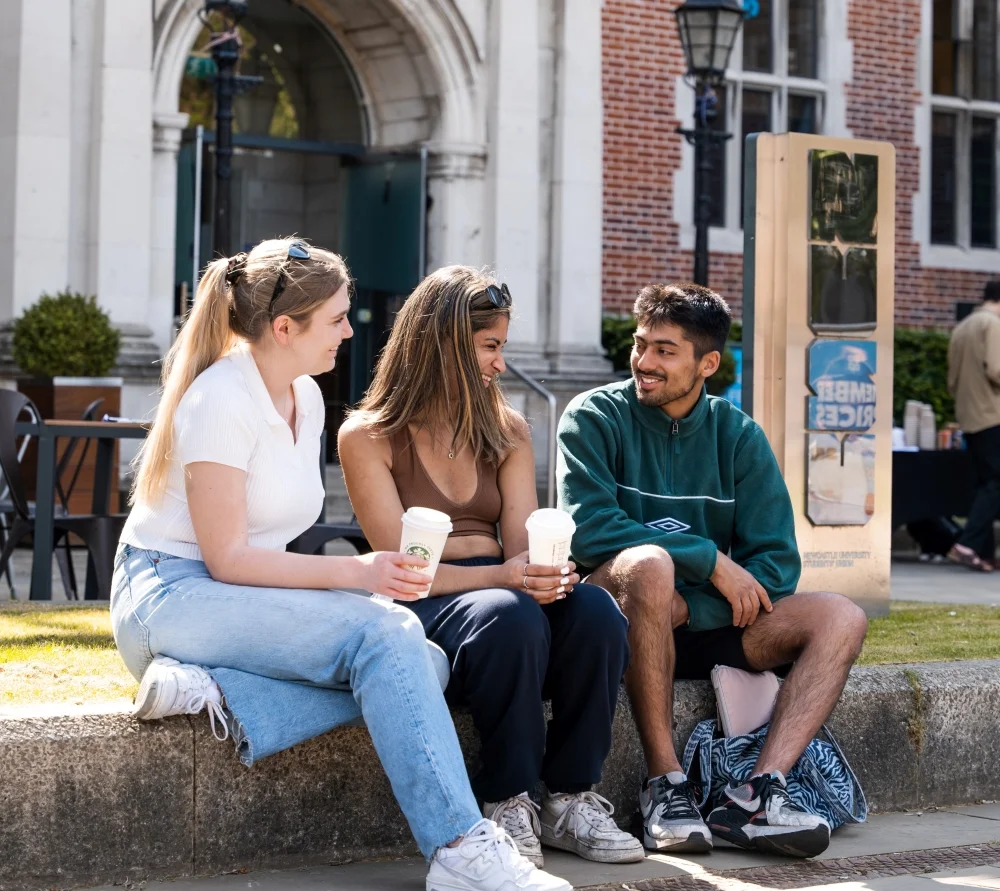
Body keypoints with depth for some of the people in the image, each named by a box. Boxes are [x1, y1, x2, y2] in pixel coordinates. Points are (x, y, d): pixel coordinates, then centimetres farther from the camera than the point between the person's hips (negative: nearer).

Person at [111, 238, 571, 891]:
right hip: (172, 595, -8)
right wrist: (354, 573, -24)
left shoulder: (306, 398, 11)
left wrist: (360, 573, -3)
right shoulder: (221, 400, -15)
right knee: (384, 632, -28)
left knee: (425, 665, -17)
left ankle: (220, 696, -26)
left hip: (250, 594, 8)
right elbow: (226, 558, -19)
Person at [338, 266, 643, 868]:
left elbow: (524, 545, 4)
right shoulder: (368, 438, -2)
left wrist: (545, 571, -22)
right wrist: (501, 576, -27)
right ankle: (508, 804, -24)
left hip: (499, 590, 5)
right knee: (510, 616, -37)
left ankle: (571, 799, -19)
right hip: (422, 610, -5)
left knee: (595, 609, -27)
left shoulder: (506, 430, 14)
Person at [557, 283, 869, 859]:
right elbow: (589, 529, -19)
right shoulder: (597, 417, -2)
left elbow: (776, 564, -3)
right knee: (649, 564, -37)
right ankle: (664, 780, -31)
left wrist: (686, 607, -17)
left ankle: (759, 791, -32)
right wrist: (711, 561, -20)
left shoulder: (737, 436, 6)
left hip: (702, 622, 4)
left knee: (840, 619, -15)